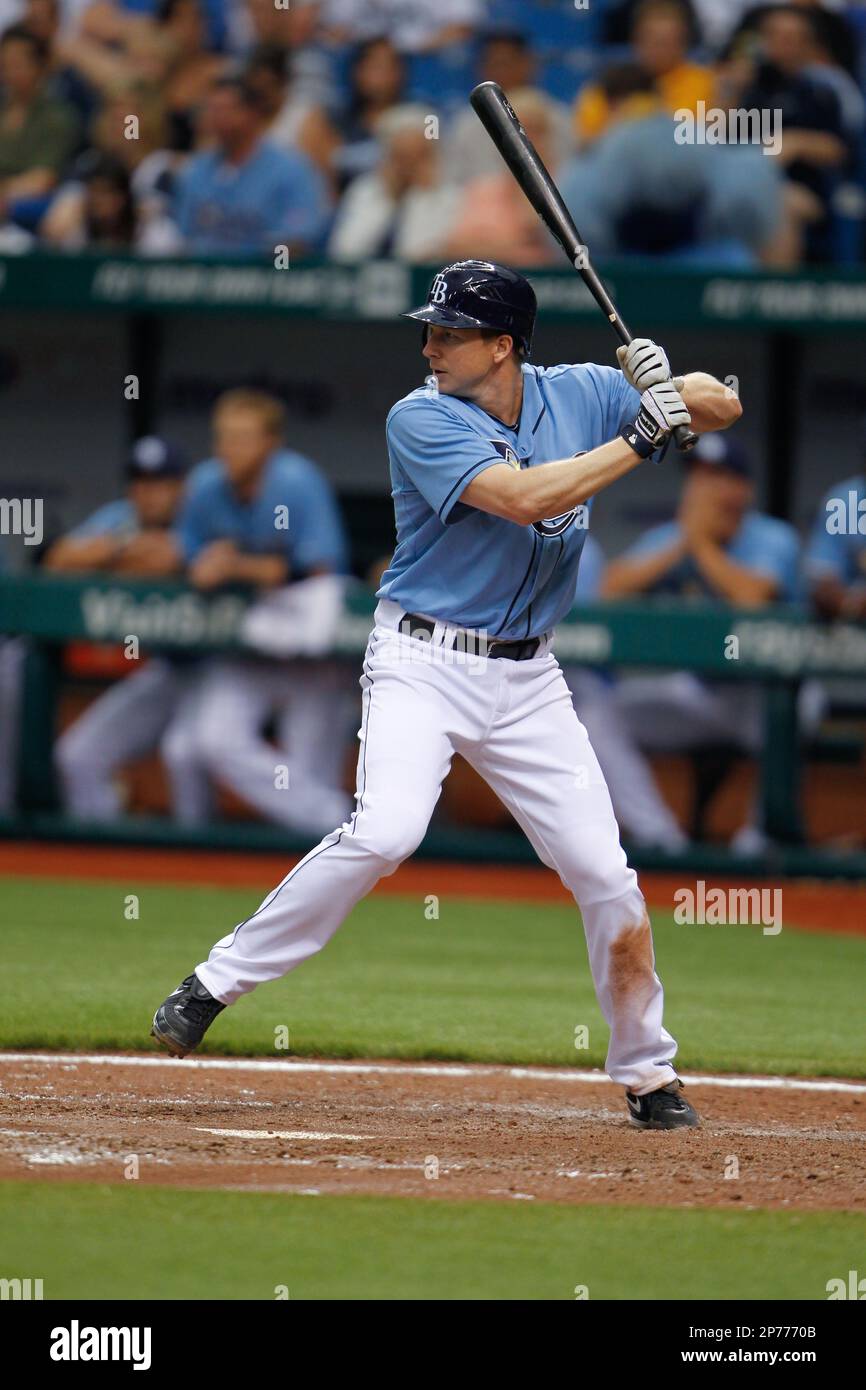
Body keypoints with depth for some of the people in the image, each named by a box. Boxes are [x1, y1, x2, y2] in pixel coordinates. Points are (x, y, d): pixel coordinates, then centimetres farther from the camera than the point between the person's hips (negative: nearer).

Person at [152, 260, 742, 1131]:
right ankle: (217, 983, -15)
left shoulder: (579, 395, 3)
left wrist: (670, 388, -12)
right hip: (423, 665, -4)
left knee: (604, 871, 0)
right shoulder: (421, 420, -11)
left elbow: (722, 407, 11)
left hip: (527, 680, 4)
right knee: (384, 832, -26)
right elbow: (523, 497, -25)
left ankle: (647, 1075, 14)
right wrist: (639, 438, -20)